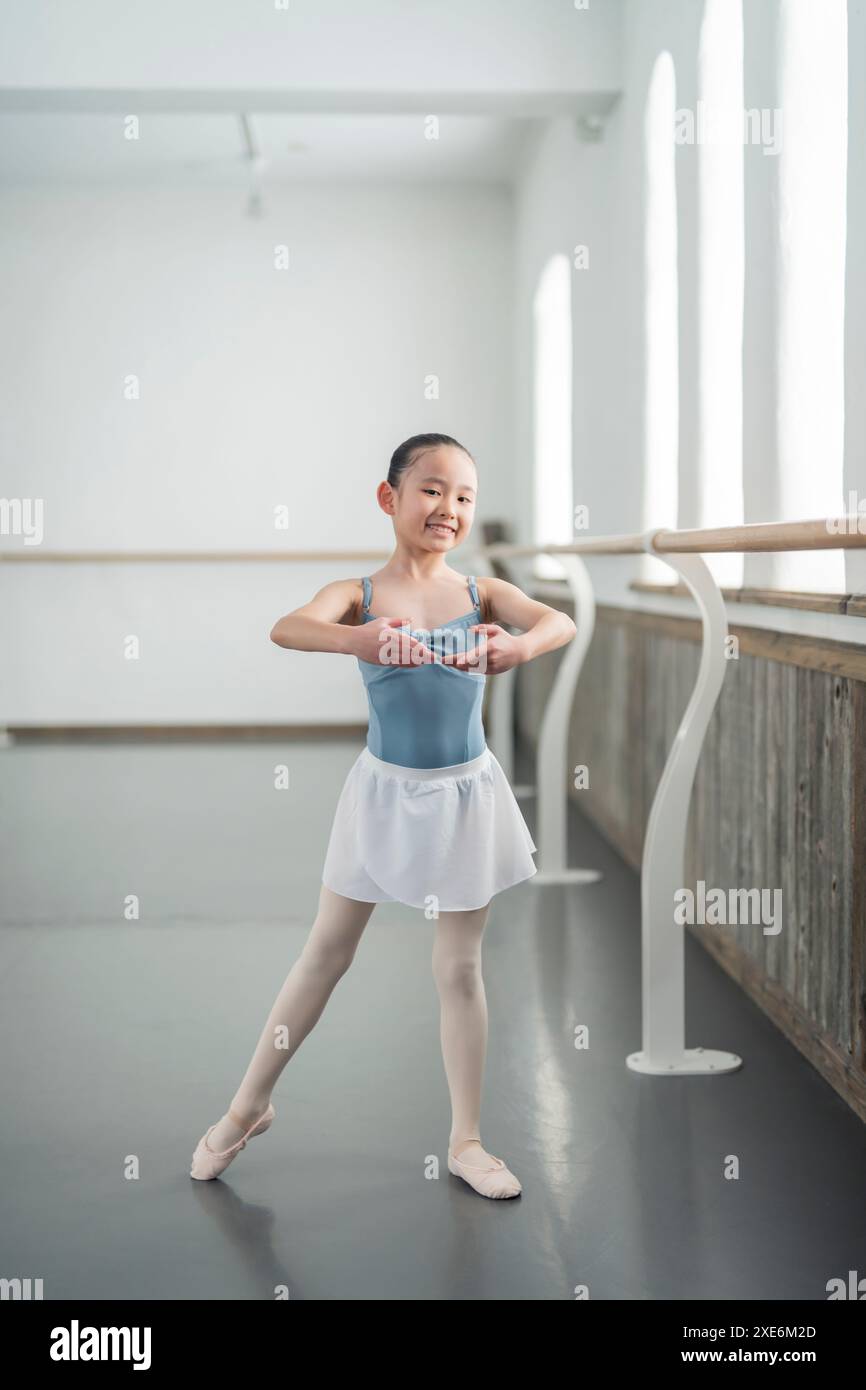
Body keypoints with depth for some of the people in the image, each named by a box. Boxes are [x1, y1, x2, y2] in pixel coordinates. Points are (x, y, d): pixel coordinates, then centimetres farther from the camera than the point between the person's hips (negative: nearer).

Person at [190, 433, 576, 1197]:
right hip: (385, 789, -1)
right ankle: (250, 1105, 28)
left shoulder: (482, 591, -3)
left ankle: (467, 1140, 22)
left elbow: (560, 621, -22)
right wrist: (353, 639, -51)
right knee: (326, 952, 10)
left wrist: (523, 645, -46)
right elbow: (286, 628, -29)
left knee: (460, 966, 10)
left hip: (465, 793, 1)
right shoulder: (359, 593, -8)